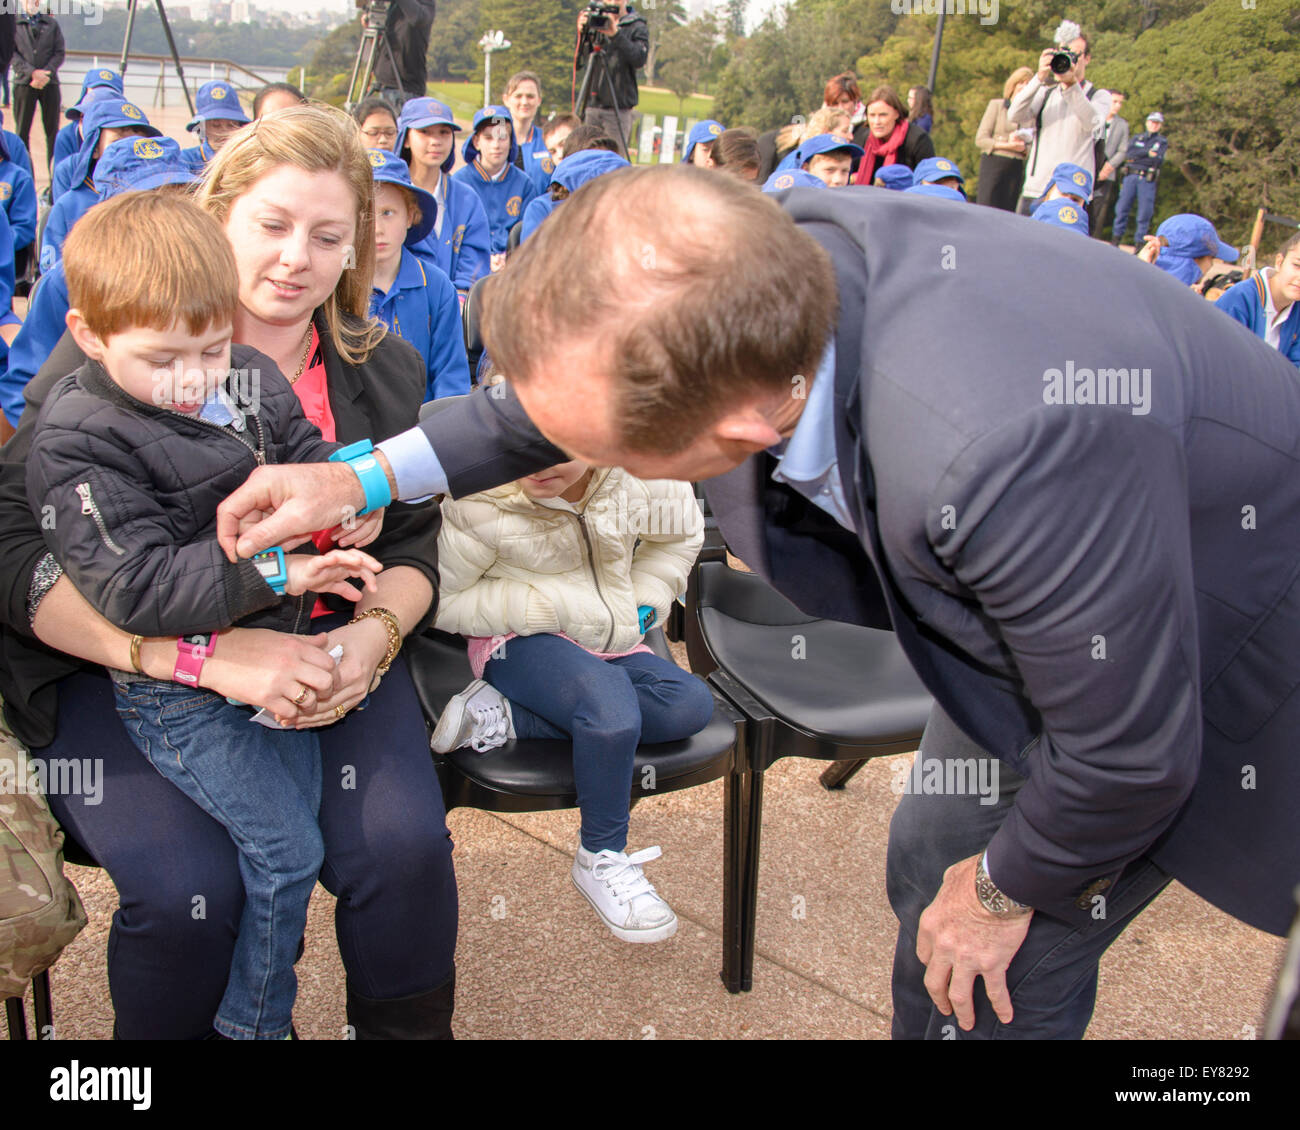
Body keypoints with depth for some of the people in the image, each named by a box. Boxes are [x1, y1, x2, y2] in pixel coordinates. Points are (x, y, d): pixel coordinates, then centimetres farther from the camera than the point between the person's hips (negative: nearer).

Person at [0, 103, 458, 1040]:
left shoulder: (386, 372, 12)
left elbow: (414, 543, 12)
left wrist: (371, 637, -13)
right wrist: (210, 655, -24)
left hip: (326, 657, 3)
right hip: (125, 672, -2)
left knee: (404, 845, -23)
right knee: (188, 887, -26)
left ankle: (406, 1031, 7)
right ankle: (176, 1030, 8)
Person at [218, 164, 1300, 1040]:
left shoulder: (998, 454, -48)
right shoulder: (771, 254, -25)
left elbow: (1130, 748, -30)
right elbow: (551, 396, -3)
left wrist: (1007, 886, -11)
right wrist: (367, 476, -4)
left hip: (1208, 636, -6)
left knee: (1002, 976, 2)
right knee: (930, 867, 18)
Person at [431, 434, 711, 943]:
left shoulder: (639, 478, -10)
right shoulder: (481, 507, -17)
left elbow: (683, 532, 11)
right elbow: (440, 599, -10)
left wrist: (641, 604, 1)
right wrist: (546, 609, -19)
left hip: (611, 642, 6)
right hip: (522, 642, -5)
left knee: (691, 705, -22)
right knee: (612, 709, -35)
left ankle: (506, 716, -22)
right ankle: (600, 859, -11)